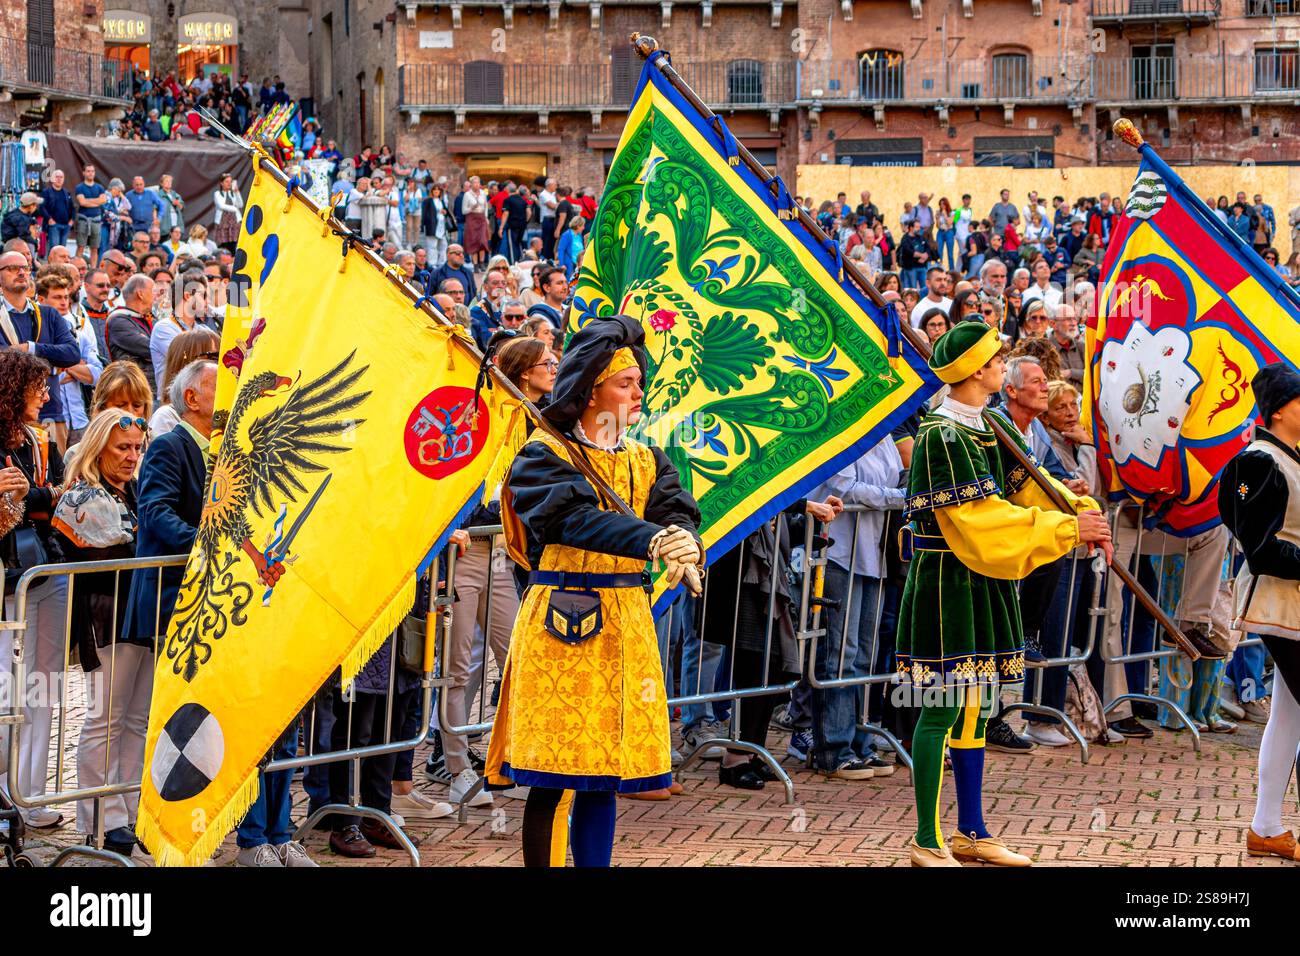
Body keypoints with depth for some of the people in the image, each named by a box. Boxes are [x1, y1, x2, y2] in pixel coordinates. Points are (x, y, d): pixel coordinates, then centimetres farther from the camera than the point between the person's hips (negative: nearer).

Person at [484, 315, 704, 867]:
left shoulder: (645, 461, 14)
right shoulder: (544, 456, -4)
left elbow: (676, 510, -5)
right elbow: (577, 519, -22)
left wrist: (685, 550, -29)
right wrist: (652, 540, -38)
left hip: (626, 627, 5)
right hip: (561, 625, -5)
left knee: (603, 777, 7)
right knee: (554, 777, -5)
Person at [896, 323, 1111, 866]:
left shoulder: (992, 429, 11)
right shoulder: (942, 436, -18)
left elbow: (1030, 483, 9)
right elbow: (984, 520, -22)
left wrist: (1084, 512, -9)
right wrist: (1068, 529, -20)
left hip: (985, 586, 9)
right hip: (946, 584, -9)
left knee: (974, 708, 15)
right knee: (942, 711, -5)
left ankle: (971, 833, 24)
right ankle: (927, 844, 2)